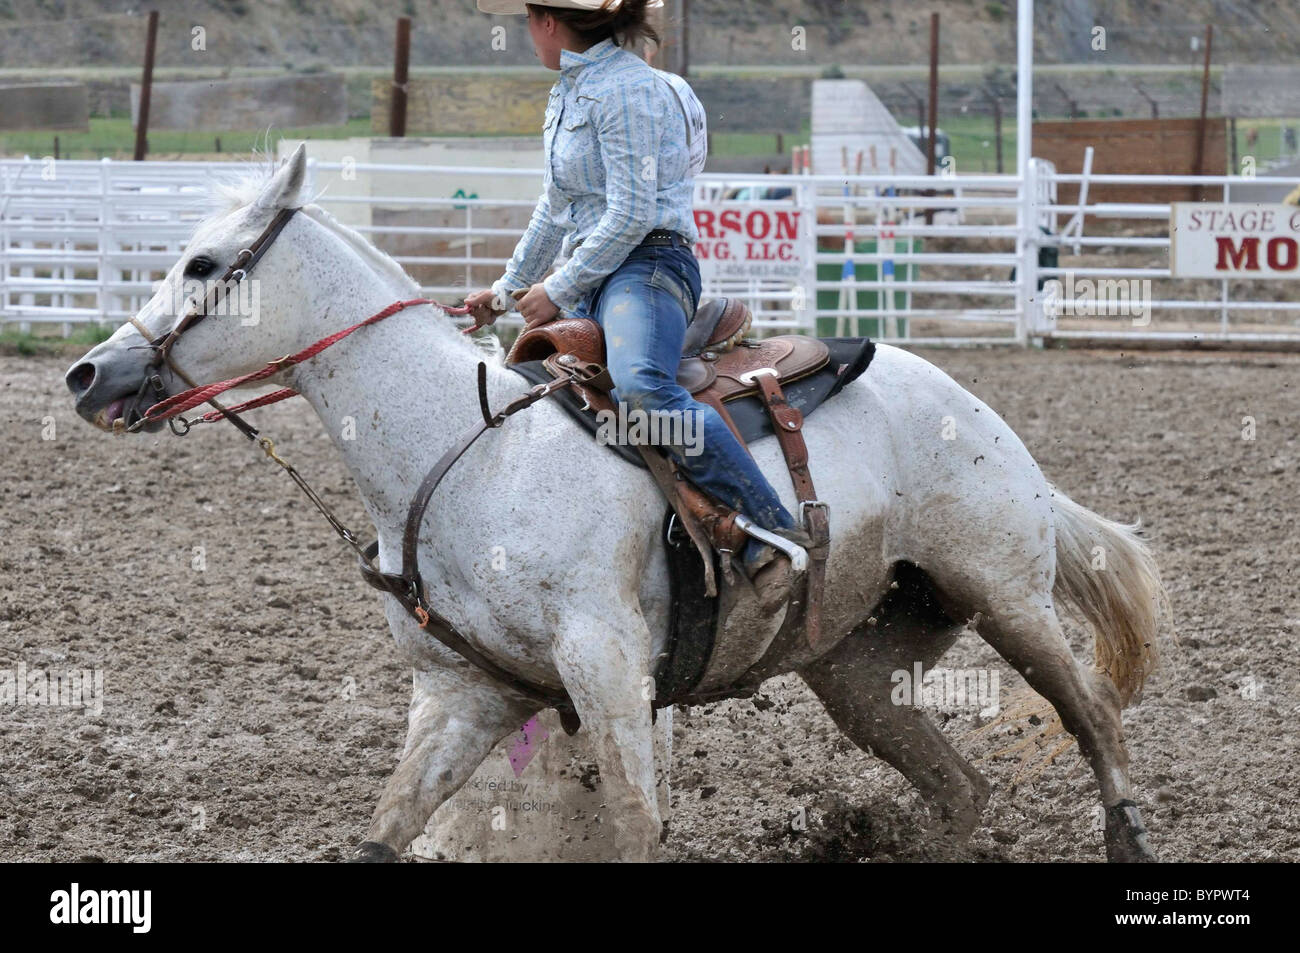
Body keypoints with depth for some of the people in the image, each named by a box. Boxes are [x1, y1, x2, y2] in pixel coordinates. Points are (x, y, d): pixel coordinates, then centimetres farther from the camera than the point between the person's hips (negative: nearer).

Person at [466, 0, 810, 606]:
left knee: (641, 388, -38)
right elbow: (557, 210, 33)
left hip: (647, 267, -11)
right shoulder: (568, 94, 21)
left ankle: (775, 536, -41)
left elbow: (631, 214, -16)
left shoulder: (624, 89, -10)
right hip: (593, 285, 11)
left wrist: (558, 290, -12)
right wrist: (507, 290, 40)